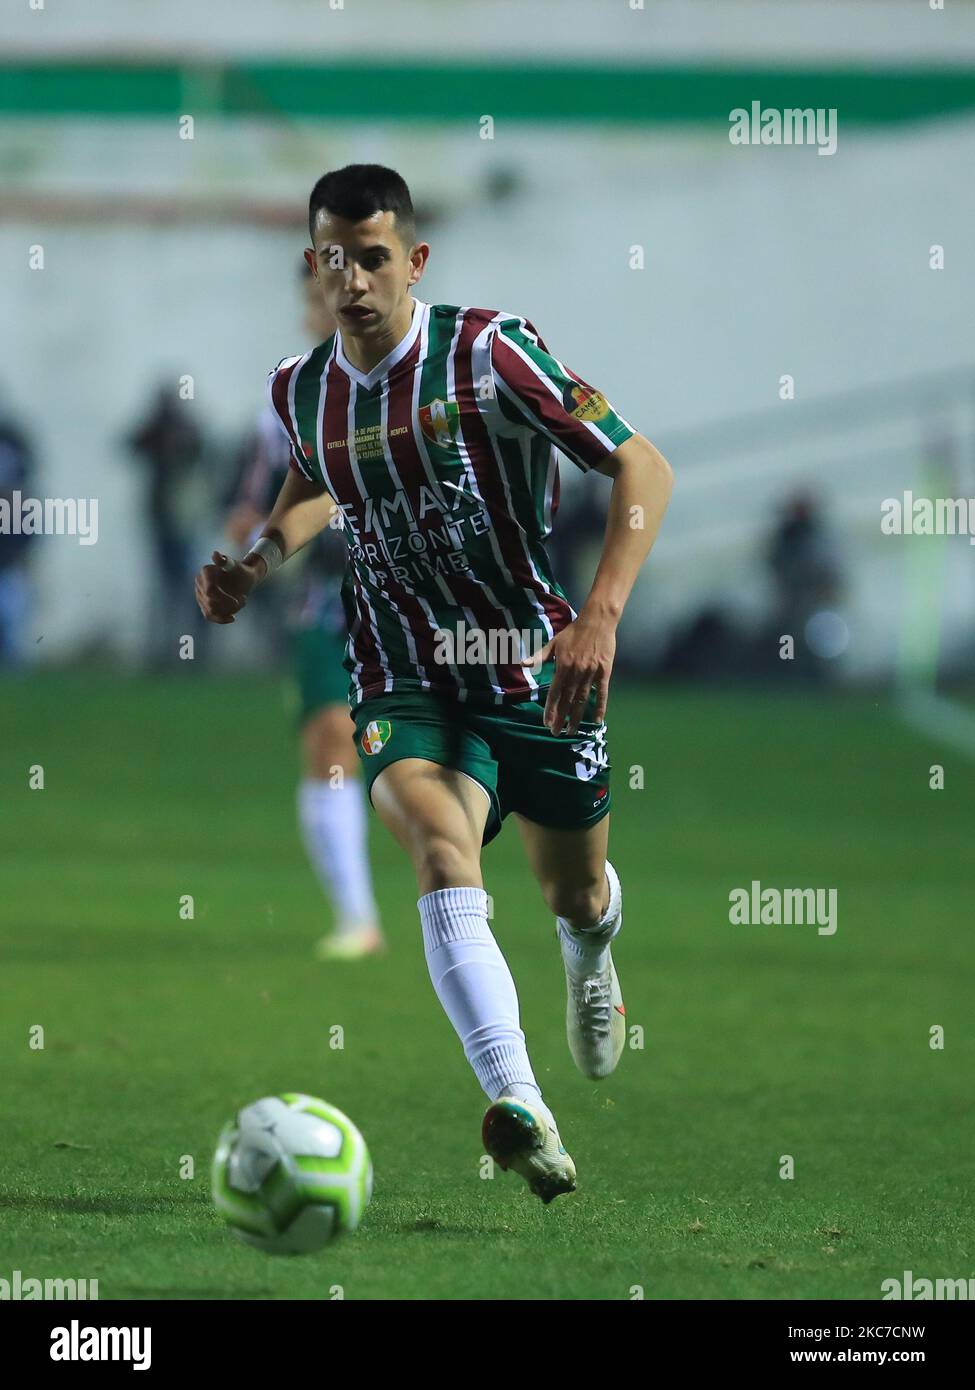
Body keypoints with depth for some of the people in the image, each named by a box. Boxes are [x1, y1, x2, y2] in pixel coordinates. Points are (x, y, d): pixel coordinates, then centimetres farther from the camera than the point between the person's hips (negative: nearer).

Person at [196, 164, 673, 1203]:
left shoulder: (489, 354, -14)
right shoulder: (300, 393, 2)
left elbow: (641, 470, -13)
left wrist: (600, 616, -25)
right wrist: (257, 562, 8)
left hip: (537, 672, -1)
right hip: (404, 684, 1)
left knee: (575, 897, 16)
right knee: (443, 850, -30)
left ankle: (590, 952, 59)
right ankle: (521, 1111, -46)